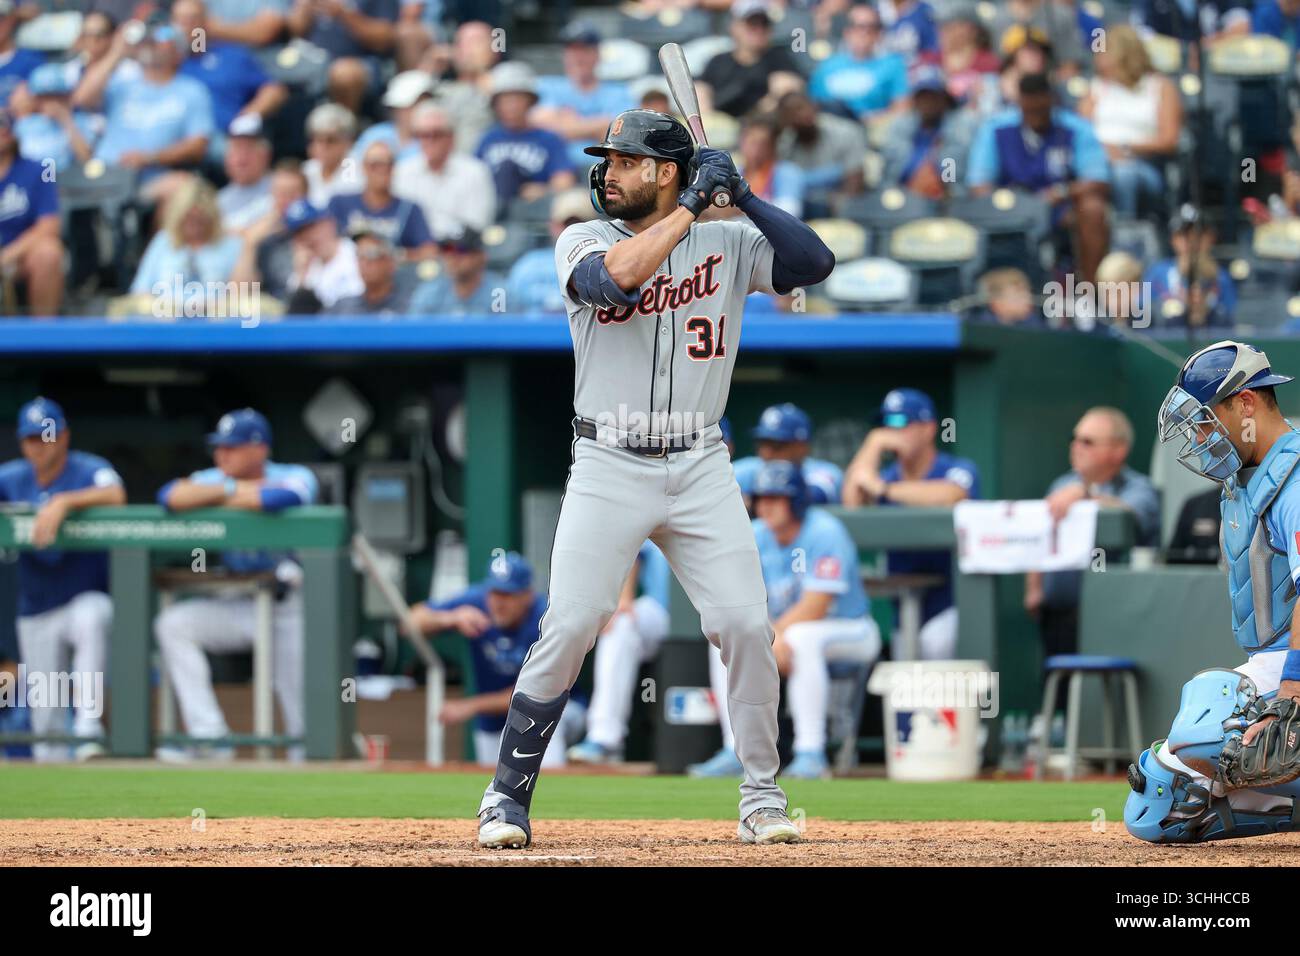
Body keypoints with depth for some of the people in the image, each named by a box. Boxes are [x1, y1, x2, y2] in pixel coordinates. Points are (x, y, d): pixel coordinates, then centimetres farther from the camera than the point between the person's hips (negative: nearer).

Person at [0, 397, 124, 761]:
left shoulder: (89, 470, -9)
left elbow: (115, 495, -29)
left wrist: (64, 501, -40)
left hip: (89, 598, -4)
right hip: (36, 611, 5)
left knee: (90, 618, -40)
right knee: (44, 718, 4)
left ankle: (87, 721, -42)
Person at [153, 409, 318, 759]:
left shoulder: (296, 477, -11)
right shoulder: (214, 480, 2)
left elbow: (279, 498, -35)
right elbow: (169, 496, -18)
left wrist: (222, 503, -19)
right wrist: (232, 489, -24)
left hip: (289, 608, -4)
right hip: (237, 605, 4)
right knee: (173, 623, -17)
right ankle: (209, 735, -19)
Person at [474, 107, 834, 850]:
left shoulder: (729, 244, 8)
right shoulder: (584, 241, 3)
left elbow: (816, 263, -5)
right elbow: (616, 278, -19)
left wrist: (744, 197, -10)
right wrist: (691, 206, -15)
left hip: (701, 471, 2)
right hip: (609, 469, -2)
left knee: (747, 626, -6)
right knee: (569, 630, -10)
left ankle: (762, 796, 7)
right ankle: (509, 794, 0)